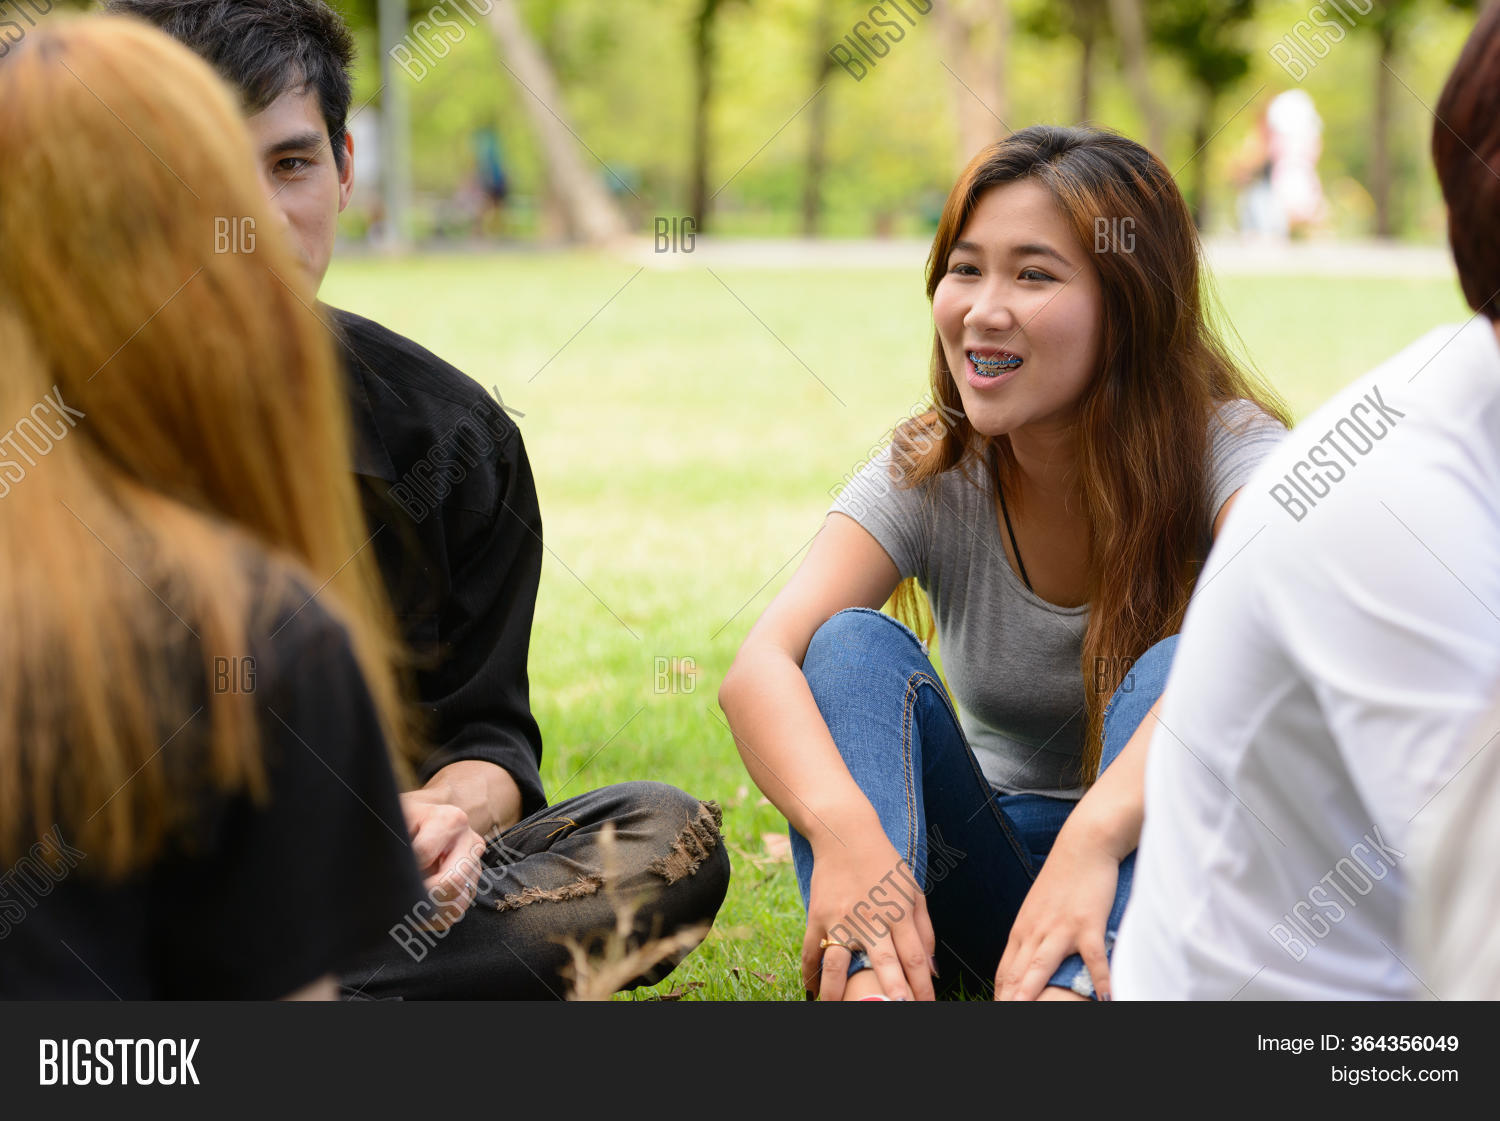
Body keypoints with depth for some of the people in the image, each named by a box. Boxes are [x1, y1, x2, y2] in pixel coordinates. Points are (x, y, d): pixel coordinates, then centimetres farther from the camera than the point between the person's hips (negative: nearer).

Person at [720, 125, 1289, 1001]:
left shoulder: (1229, 453, -15)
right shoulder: (928, 480, -6)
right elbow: (761, 666, -22)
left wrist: (1097, 830, -54)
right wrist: (843, 823, -44)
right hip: (988, 874, 3)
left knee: (1177, 667, -30)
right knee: (855, 645, -20)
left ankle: (1071, 997, -54)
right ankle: (869, 988, -43)